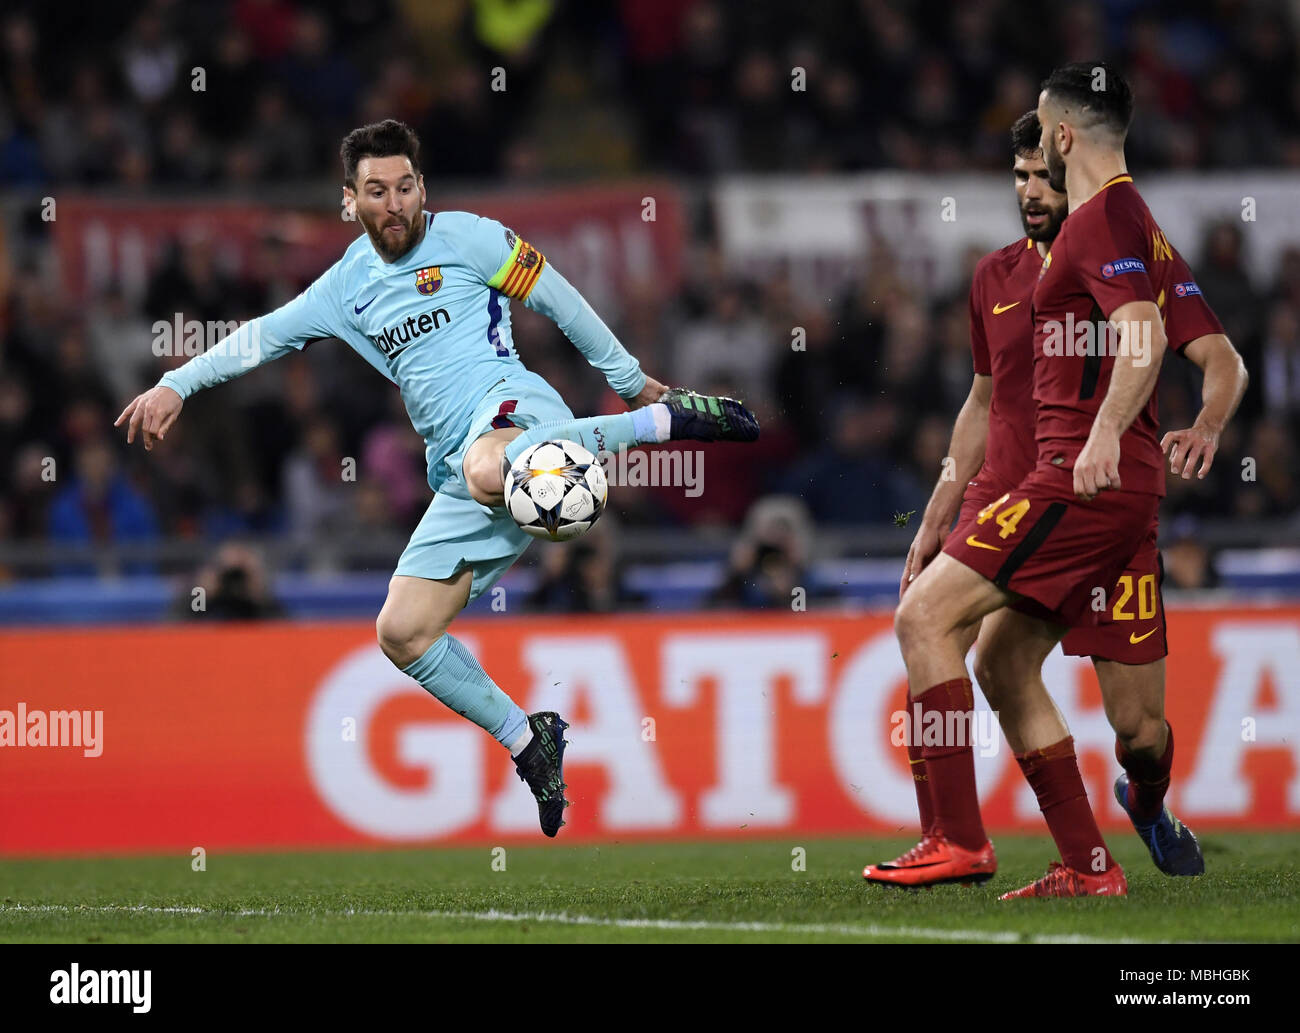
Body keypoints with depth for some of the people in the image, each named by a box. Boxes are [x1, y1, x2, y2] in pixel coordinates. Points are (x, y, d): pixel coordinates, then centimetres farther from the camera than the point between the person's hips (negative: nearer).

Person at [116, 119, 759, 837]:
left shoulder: (466, 238, 4)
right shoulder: (347, 287, 19)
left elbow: (557, 299, 9)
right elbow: (264, 336, 28)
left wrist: (633, 382, 12)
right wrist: (175, 386, 21)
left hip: (509, 401, -6)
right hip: (462, 470, 6)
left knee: (487, 472, -45)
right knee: (401, 632, -4)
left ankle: (666, 418, -27)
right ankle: (528, 743, 7)